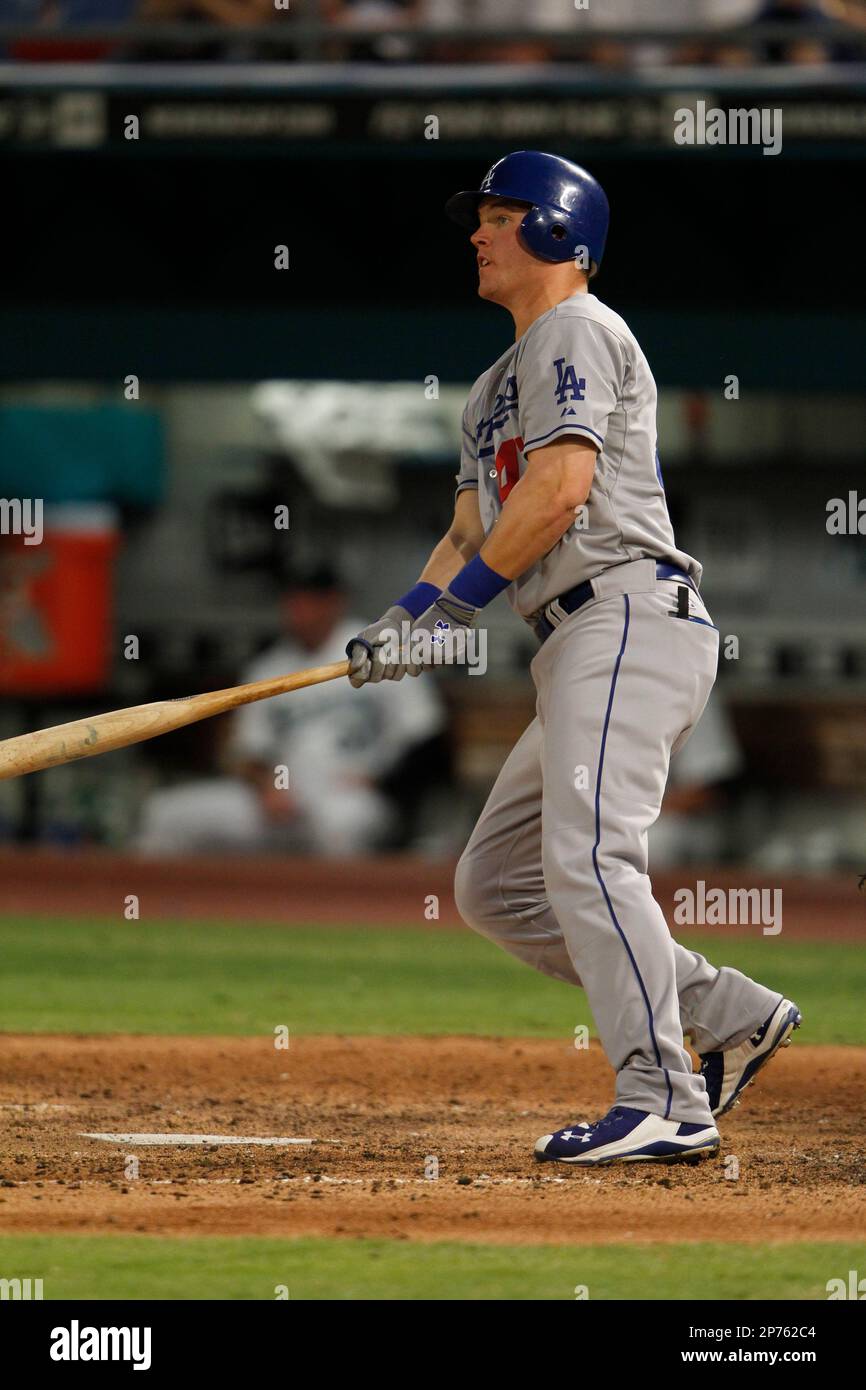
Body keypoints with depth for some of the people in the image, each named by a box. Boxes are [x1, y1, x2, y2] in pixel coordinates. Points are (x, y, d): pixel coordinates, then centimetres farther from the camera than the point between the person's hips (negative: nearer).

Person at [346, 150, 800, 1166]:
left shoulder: (579, 332, -1)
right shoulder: (495, 388, 28)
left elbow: (562, 484, -14)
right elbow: (471, 530, 23)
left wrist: (458, 600, -10)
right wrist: (405, 622, 5)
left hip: (632, 615, -11)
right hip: (578, 651, 11)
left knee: (586, 855, -23)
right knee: (493, 884, 9)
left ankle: (665, 1102, -27)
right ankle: (728, 1013, 7)